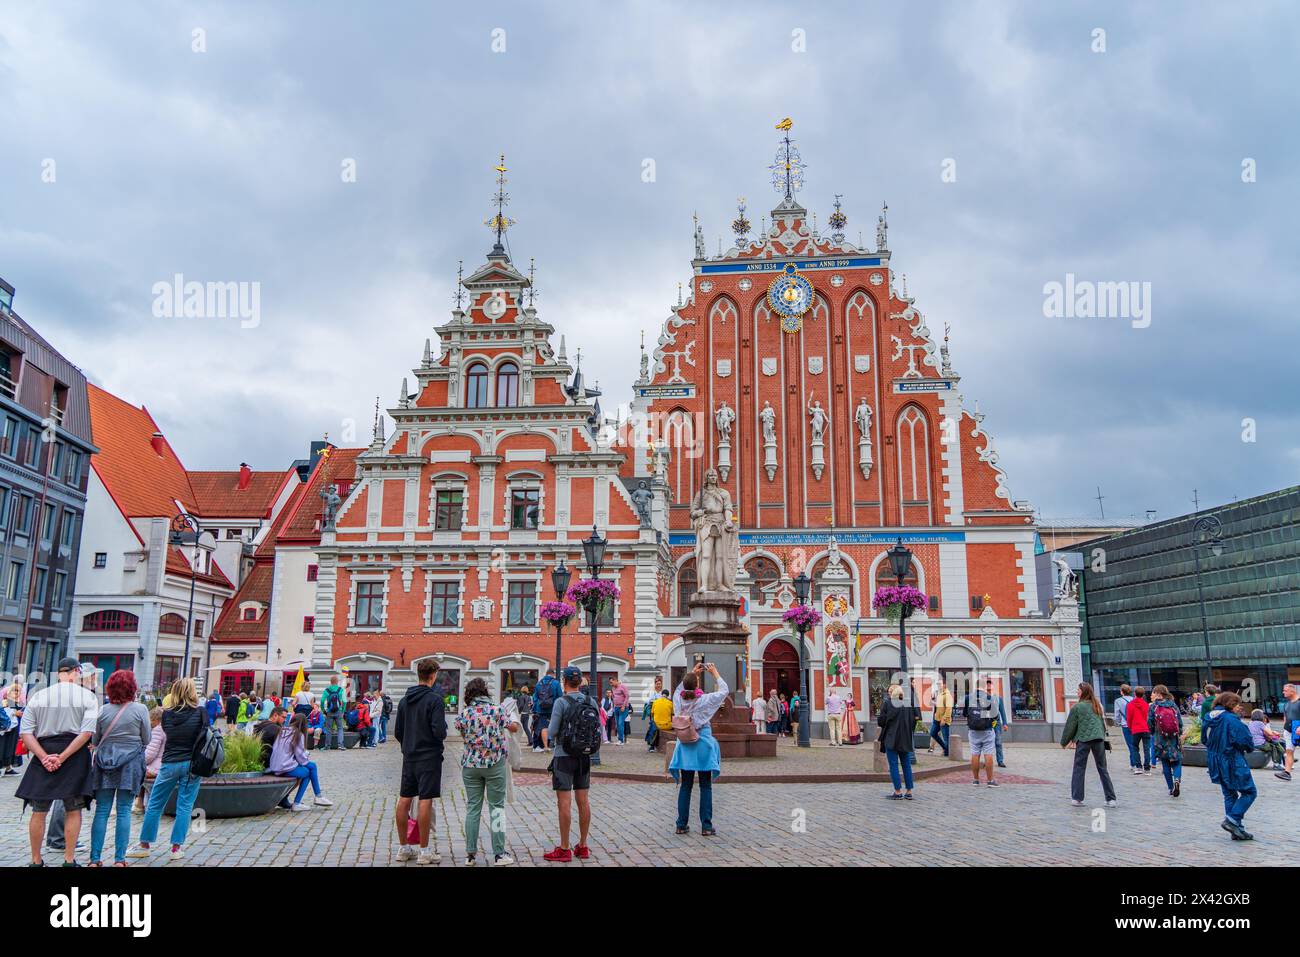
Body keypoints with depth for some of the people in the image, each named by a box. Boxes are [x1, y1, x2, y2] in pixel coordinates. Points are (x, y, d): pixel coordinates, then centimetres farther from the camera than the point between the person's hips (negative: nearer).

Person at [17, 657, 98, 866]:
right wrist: (62, 757, -12)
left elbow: (26, 733, -4)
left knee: (39, 811, 11)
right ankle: (69, 860, 8)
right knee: (73, 810, 8)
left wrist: (45, 758, -9)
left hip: (44, 757, 2)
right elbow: (87, 732, -14)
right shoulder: (87, 696, -3)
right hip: (75, 758, -2)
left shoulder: (38, 696, 3)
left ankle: (36, 861, 18)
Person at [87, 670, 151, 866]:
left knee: (101, 811, 7)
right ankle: (119, 859, 3)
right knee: (124, 812, 3)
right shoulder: (140, 710, -7)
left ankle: (95, 859, 9)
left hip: (104, 762, 2)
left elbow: (94, 741, 8)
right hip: (130, 764, -2)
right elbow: (147, 739, 0)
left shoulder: (103, 711, 0)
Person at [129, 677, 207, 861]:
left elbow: (166, 732, 11)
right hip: (192, 764, -1)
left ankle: (144, 845, 23)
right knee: (184, 807, 5)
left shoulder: (167, 714, -1)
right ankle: (177, 847, 8)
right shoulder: (200, 713, -8)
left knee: (154, 805, 15)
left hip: (169, 764, 1)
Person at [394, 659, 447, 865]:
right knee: (425, 801, -3)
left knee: (404, 800, 10)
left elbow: (397, 732, 12)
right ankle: (424, 851, 2)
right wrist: (443, 734, 2)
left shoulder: (404, 700, 8)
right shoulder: (435, 699, -13)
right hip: (429, 757, -6)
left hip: (409, 758, 6)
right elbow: (440, 731, -20)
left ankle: (403, 848, 19)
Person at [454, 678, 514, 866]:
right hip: (495, 764, -2)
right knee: (496, 807, 5)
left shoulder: (462, 714, -2)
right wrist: (515, 721, 30)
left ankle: (470, 854, 12)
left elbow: (464, 736, 8)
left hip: (470, 765, 2)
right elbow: (513, 727, 8)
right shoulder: (497, 710, -6)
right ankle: (499, 854, 7)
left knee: (473, 808, 9)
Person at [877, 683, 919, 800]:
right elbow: (914, 720, 3)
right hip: (905, 739, 4)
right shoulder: (908, 704, 4)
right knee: (906, 765, 10)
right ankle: (909, 792, 12)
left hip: (891, 739, -4)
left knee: (893, 765, 1)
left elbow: (880, 721, -9)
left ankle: (898, 792, -2)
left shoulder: (886, 703, -8)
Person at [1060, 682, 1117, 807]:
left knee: (1079, 769, 4)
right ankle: (1111, 799, 9)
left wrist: (1064, 742, 13)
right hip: (1099, 739, 4)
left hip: (1083, 740, -4)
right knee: (1102, 769, 9)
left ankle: (1076, 798, 4)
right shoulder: (1098, 705, 11)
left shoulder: (1077, 707, -4)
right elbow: (1103, 723, 18)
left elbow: (1070, 725, 2)